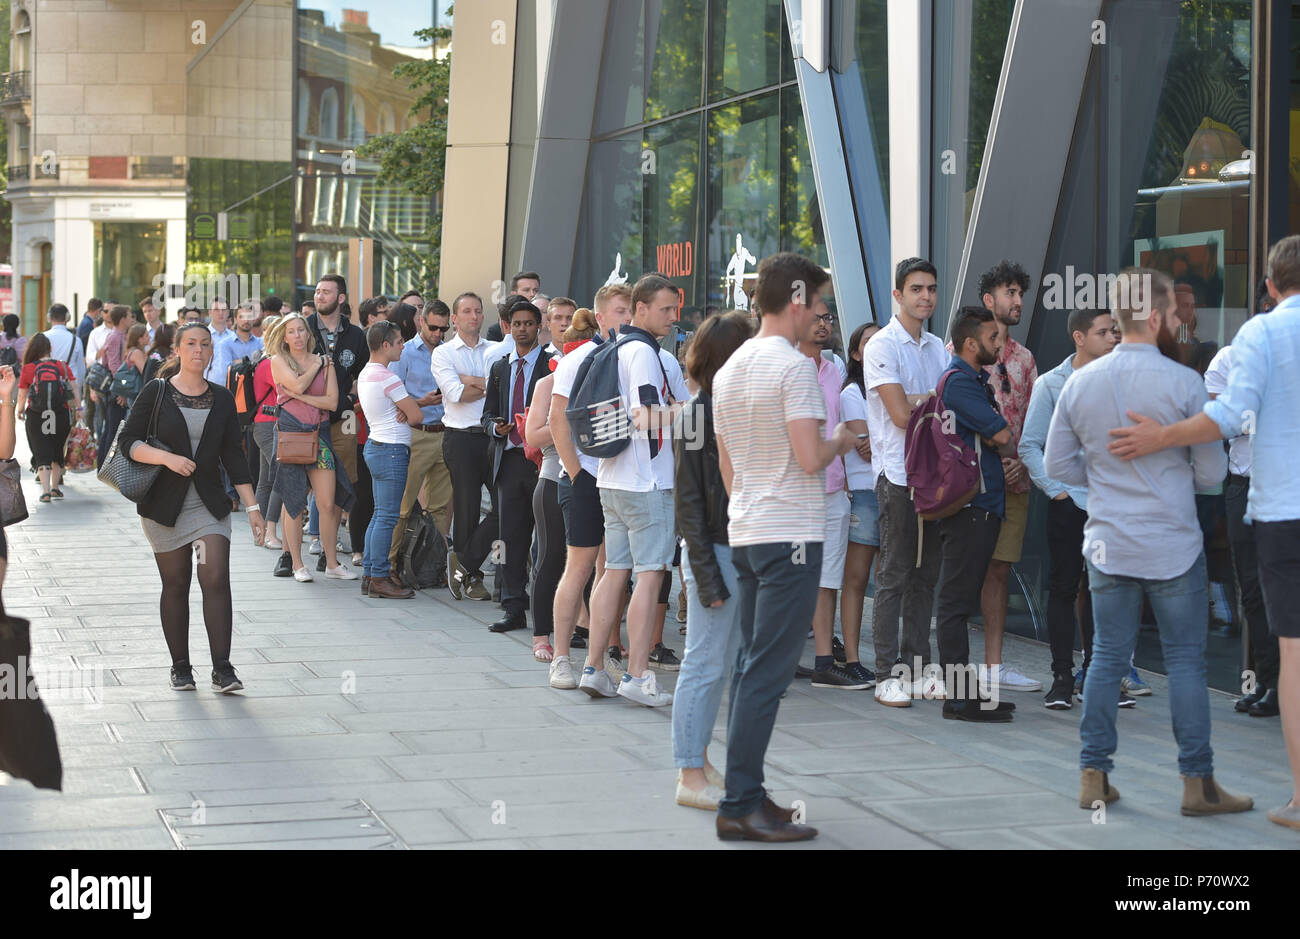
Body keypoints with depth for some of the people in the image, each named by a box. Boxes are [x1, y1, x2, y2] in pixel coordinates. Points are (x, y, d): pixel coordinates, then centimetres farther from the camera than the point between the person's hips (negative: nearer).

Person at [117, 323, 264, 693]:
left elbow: (233, 456, 9)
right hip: (165, 506, -1)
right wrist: (166, 458, -21)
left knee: (216, 580, -11)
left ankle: (222, 669, -11)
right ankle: (180, 666, 17)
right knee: (175, 585, 5)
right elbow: (129, 442, -4)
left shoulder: (221, 398, 7)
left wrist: (252, 506, 6)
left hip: (210, 505, 1)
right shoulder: (157, 393, -1)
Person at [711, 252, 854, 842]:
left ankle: (744, 794, 15)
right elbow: (809, 457, -19)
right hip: (790, 535, -9)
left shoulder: (730, 369, 14)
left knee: (751, 666, 13)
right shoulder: (792, 367, -13)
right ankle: (740, 806, -7)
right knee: (767, 672, -7)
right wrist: (841, 442, 1)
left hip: (745, 534, 9)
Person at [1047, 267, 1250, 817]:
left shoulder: (1079, 384, 1)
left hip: (1108, 545, 4)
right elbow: (1213, 472, -6)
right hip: (1172, 545, -4)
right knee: (1185, 660, 4)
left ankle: (1093, 776, 11)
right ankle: (1197, 782, 7)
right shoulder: (1183, 383, -12)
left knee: (1107, 658, 10)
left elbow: (1057, 464, 7)